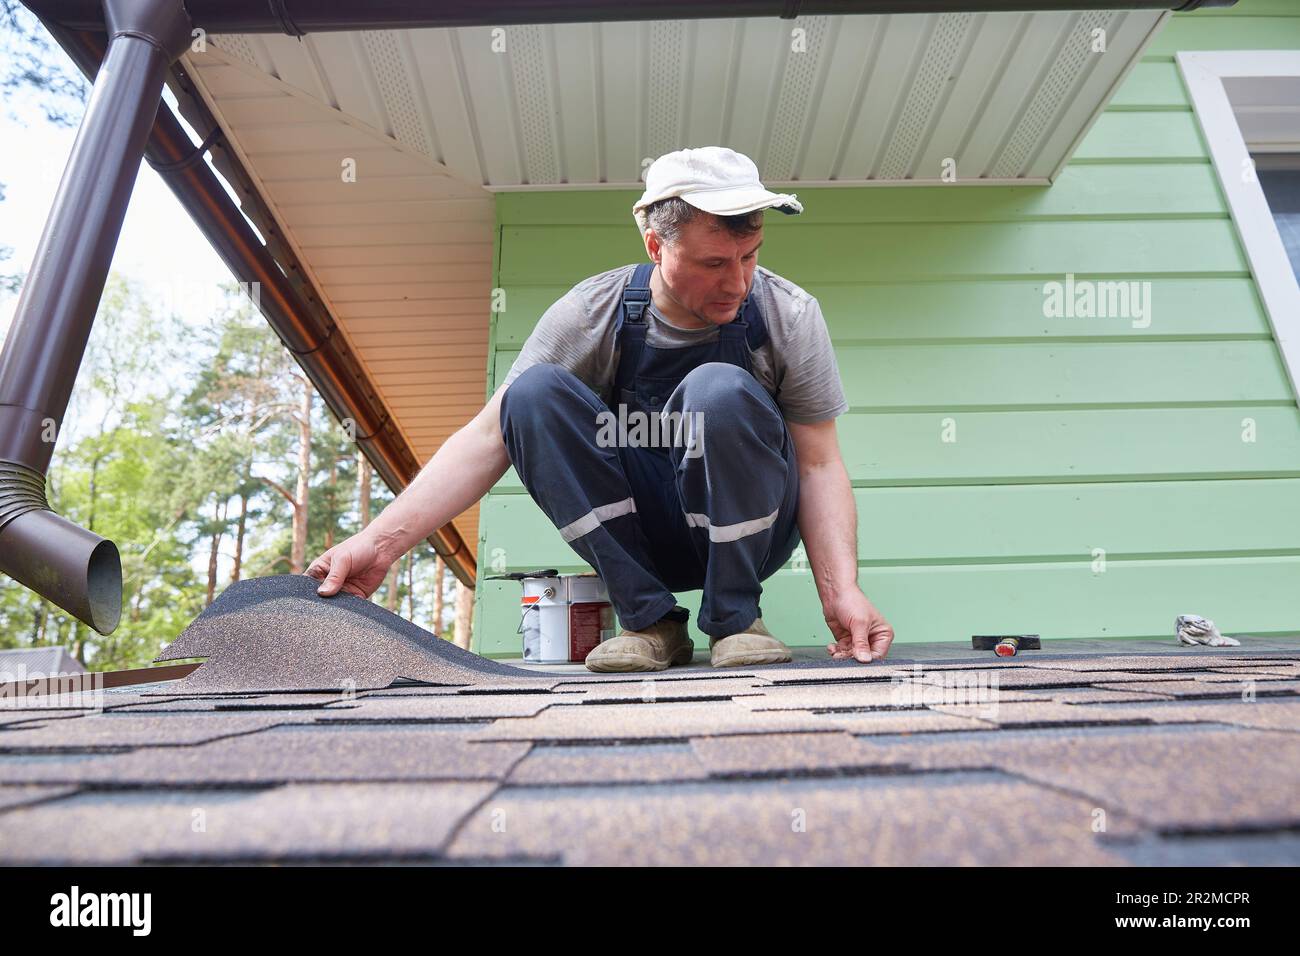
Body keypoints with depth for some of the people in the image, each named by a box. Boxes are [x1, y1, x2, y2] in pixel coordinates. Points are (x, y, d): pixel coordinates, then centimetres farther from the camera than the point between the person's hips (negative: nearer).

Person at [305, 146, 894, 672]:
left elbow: (818, 465, -11)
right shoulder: (592, 312, -12)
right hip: (635, 535, 2)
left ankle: (735, 617, -12)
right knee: (535, 392, -22)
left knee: (721, 391, -32)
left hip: (751, 526, -1)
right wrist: (382, 540, -22)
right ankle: (650, 620, -15)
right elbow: (488, 436, -14)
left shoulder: (789, 315, -12)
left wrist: (840, 589, -26)